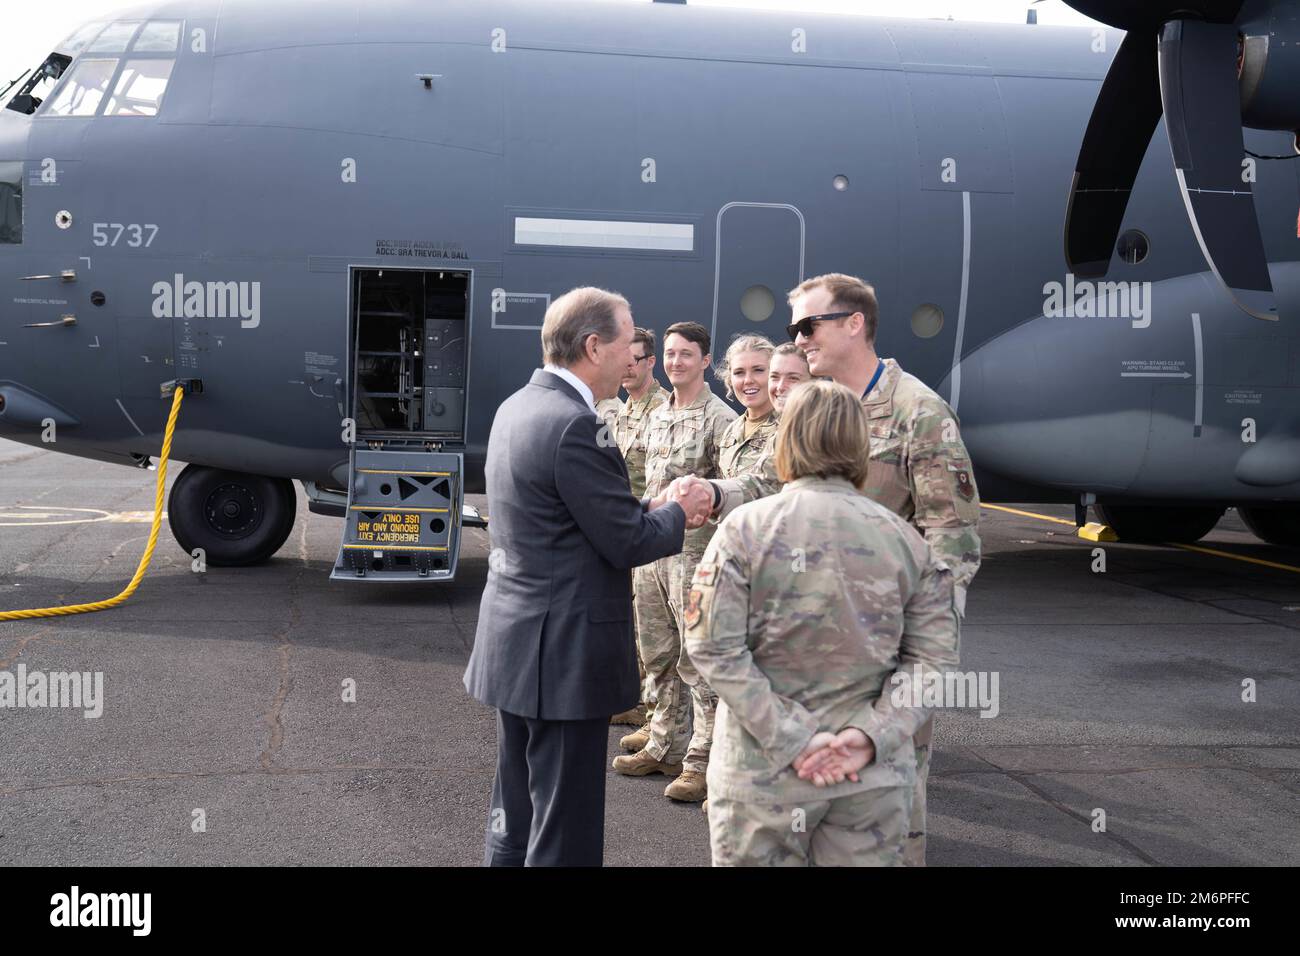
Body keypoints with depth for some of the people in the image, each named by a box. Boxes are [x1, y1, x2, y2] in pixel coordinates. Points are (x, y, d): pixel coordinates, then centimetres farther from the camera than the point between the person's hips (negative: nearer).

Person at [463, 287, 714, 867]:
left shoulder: (518, 407, 9)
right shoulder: (572, 424, -21)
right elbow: (627, 544, -17)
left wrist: (650, 509, 8)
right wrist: (675, 512, 1)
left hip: (517, 642, 10)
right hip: (564, 652, -10)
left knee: (514, 817, 19)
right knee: (564, 835, 1)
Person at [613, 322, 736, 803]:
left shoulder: (720, 419, -9)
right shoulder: (657, 416, 15)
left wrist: (707, 491, -26)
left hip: (696, 552, -8)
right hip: (652, 548, 8)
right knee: (660, 658, 15)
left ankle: (702, 762, 4)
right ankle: (666, 747, 27)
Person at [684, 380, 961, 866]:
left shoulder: (746, 527, -9)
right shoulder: (906, 538, -1)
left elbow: (715, 648, -14)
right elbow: (932, 656, -4)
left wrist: (791, 739, -13)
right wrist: (872, 734, -9)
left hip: (762, 771, -2)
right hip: (875, 775, 2)